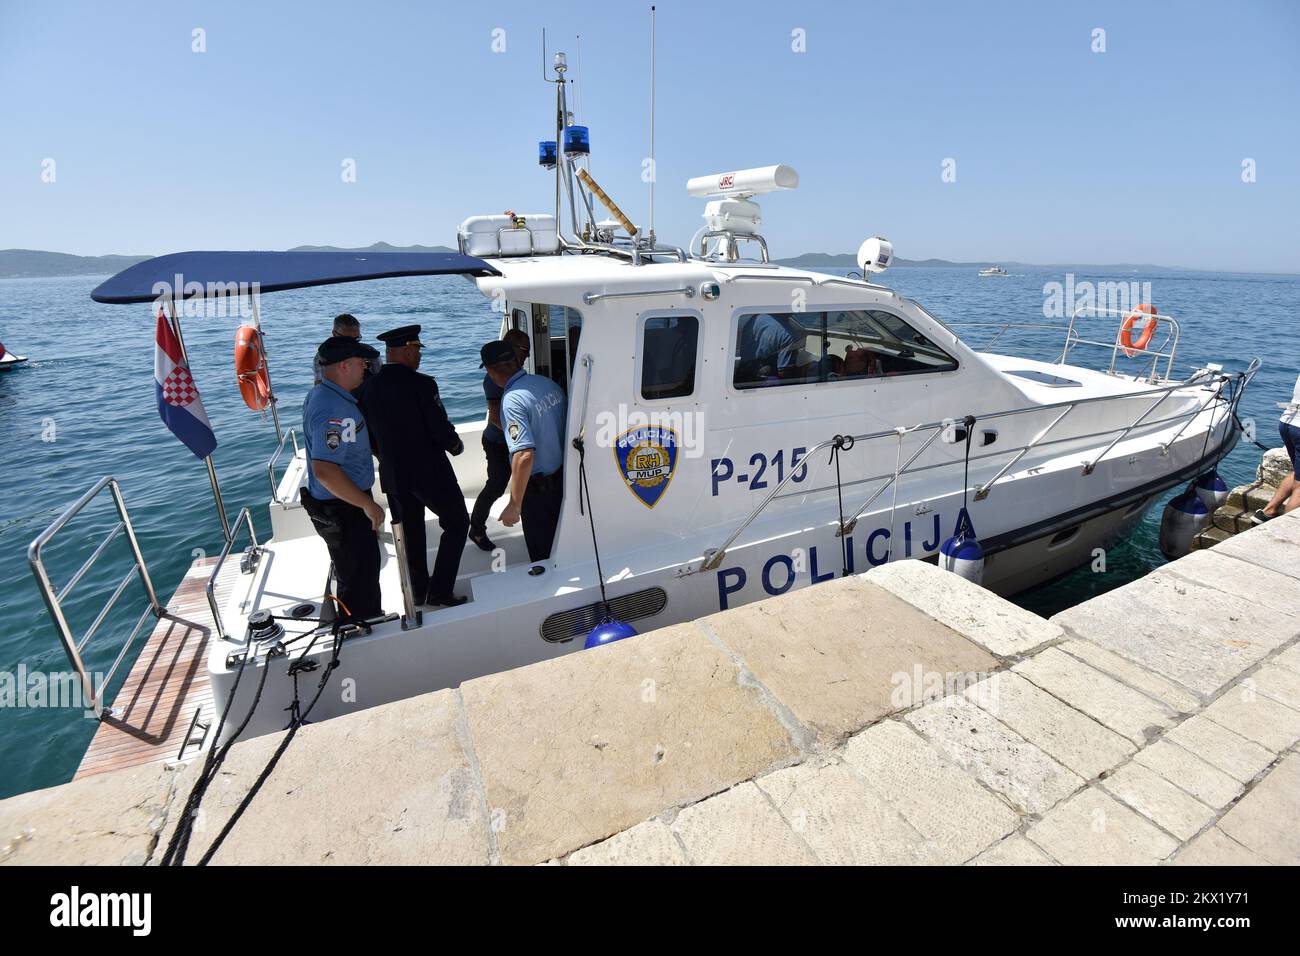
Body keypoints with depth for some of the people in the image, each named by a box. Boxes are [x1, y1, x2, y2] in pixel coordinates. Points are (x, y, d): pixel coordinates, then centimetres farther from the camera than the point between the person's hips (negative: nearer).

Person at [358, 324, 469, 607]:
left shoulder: (368, 387, 1)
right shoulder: (421, 384, -18)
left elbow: (370, 436, 7)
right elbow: (442, 429, -18)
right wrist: (456, 445, 2)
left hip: (392, 477, 6)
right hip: (430, 473, -6)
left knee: (411, 533, 19)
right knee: (457, 523, 10)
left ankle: (419, 591, 32)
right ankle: (440, 591, 7)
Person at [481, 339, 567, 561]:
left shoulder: (512, 400, -24)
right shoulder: (549, 384, -2)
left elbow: (524, 456, -32)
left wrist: (515, 504, -26)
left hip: (538, 488, -7)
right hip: (563, 478, 8)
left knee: (542, 554, 12)